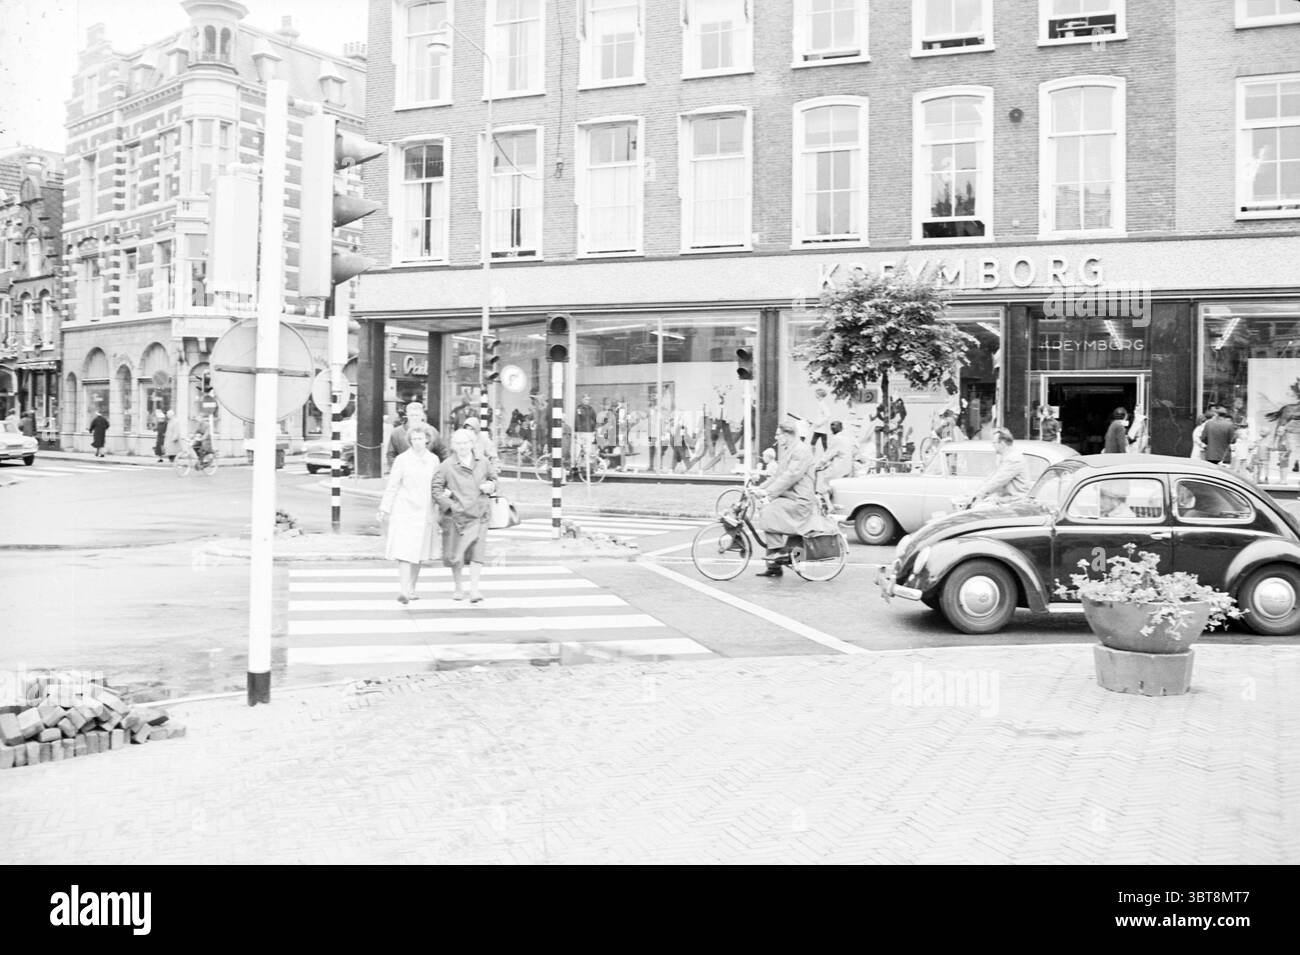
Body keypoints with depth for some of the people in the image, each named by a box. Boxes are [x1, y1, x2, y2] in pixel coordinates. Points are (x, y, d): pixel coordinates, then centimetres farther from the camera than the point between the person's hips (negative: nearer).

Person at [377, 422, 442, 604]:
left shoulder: (433, 460, 7)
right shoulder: (402, 459, -4)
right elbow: (392, 486, -1)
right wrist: (384, 509, -3)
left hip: (424, 512, 4)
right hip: (404, 511, -4)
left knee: (419, 554, 9)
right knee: (405, 552, -12)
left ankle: (411, 589, 22)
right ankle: (403, 590, -17)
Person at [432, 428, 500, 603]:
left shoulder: (483, 462, 6)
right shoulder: (447, 466, -5)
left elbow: (493, 477, 22)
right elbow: (435, 488, -5)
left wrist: (491, 486, 0)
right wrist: (448, 504, -14)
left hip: (479, 514, 2)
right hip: (456, 515, -1)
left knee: (477, 551, -8)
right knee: (456, 553, 8)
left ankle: (474, 589, -3)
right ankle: (458, 587, 27)